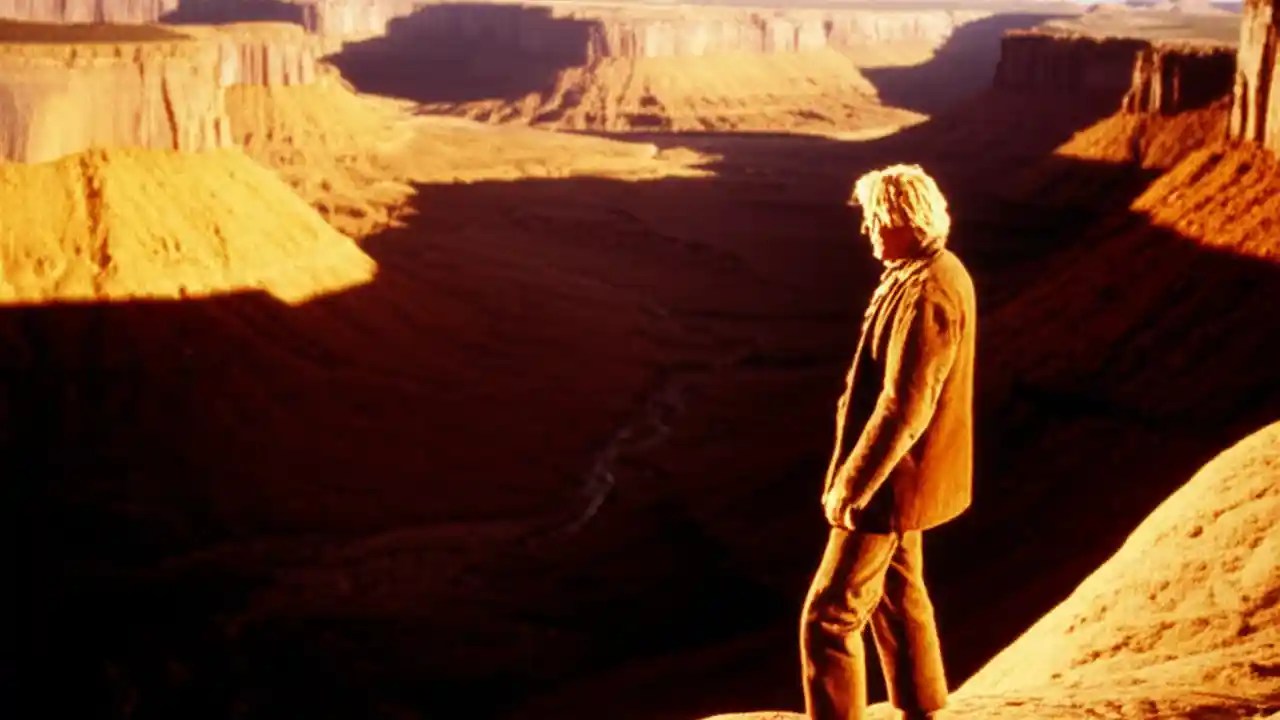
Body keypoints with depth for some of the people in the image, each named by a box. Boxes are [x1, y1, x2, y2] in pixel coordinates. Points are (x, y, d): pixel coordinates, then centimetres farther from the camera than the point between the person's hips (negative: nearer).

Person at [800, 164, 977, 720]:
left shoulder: (927, 293, -26)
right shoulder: (937, 272, 6)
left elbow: (902, 408, -28)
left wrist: (850, 485, -21)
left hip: (891, 482, -11)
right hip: (902, 473, 11)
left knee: (830, 616, -3)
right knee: (898, 597, 23)